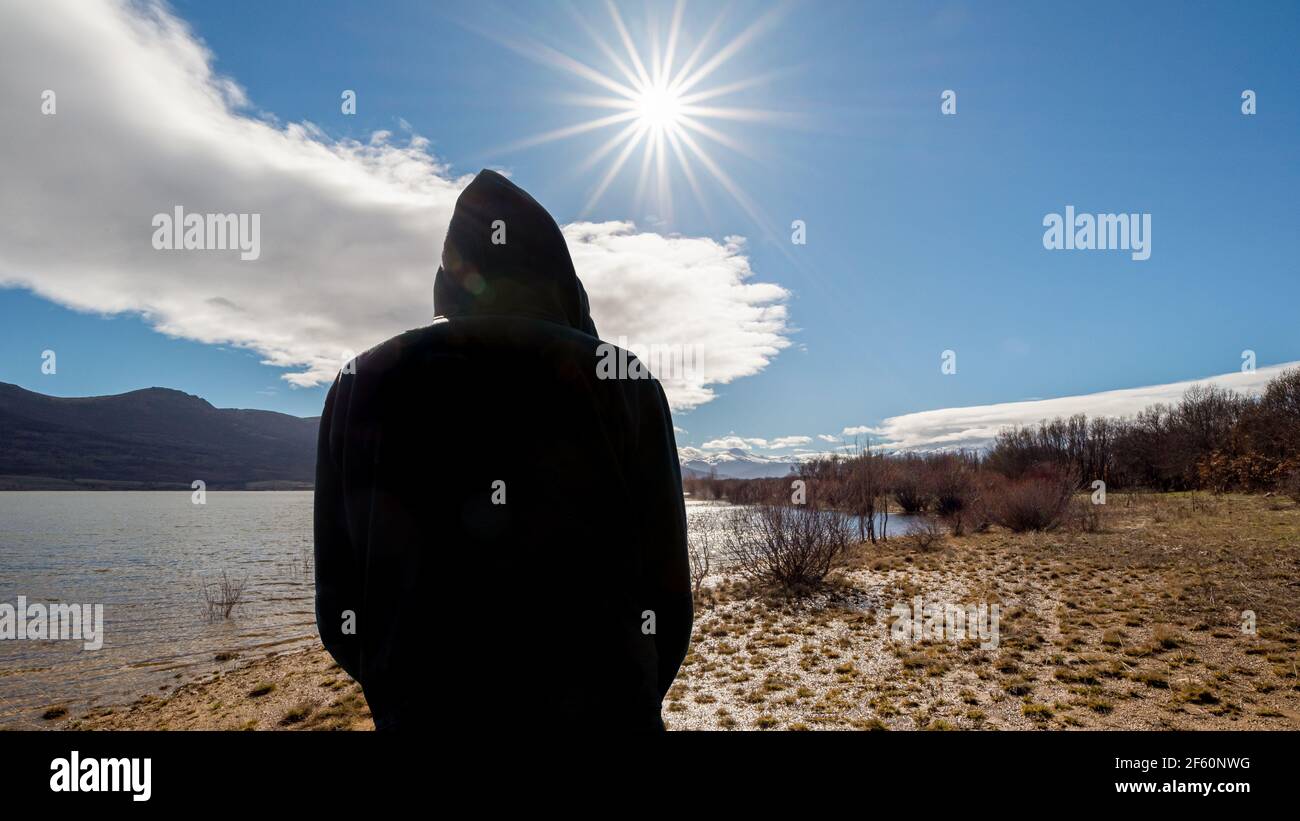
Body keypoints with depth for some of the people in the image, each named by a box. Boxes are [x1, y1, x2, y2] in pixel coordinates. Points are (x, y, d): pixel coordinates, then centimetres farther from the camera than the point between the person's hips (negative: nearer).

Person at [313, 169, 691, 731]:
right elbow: (665, 591, -7)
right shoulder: (622, 383, -9)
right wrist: (627, 705, 11)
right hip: (600, 711, -1)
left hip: (424, 711, 2)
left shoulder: (361, 385, -3)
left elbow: (339, 603, 0)